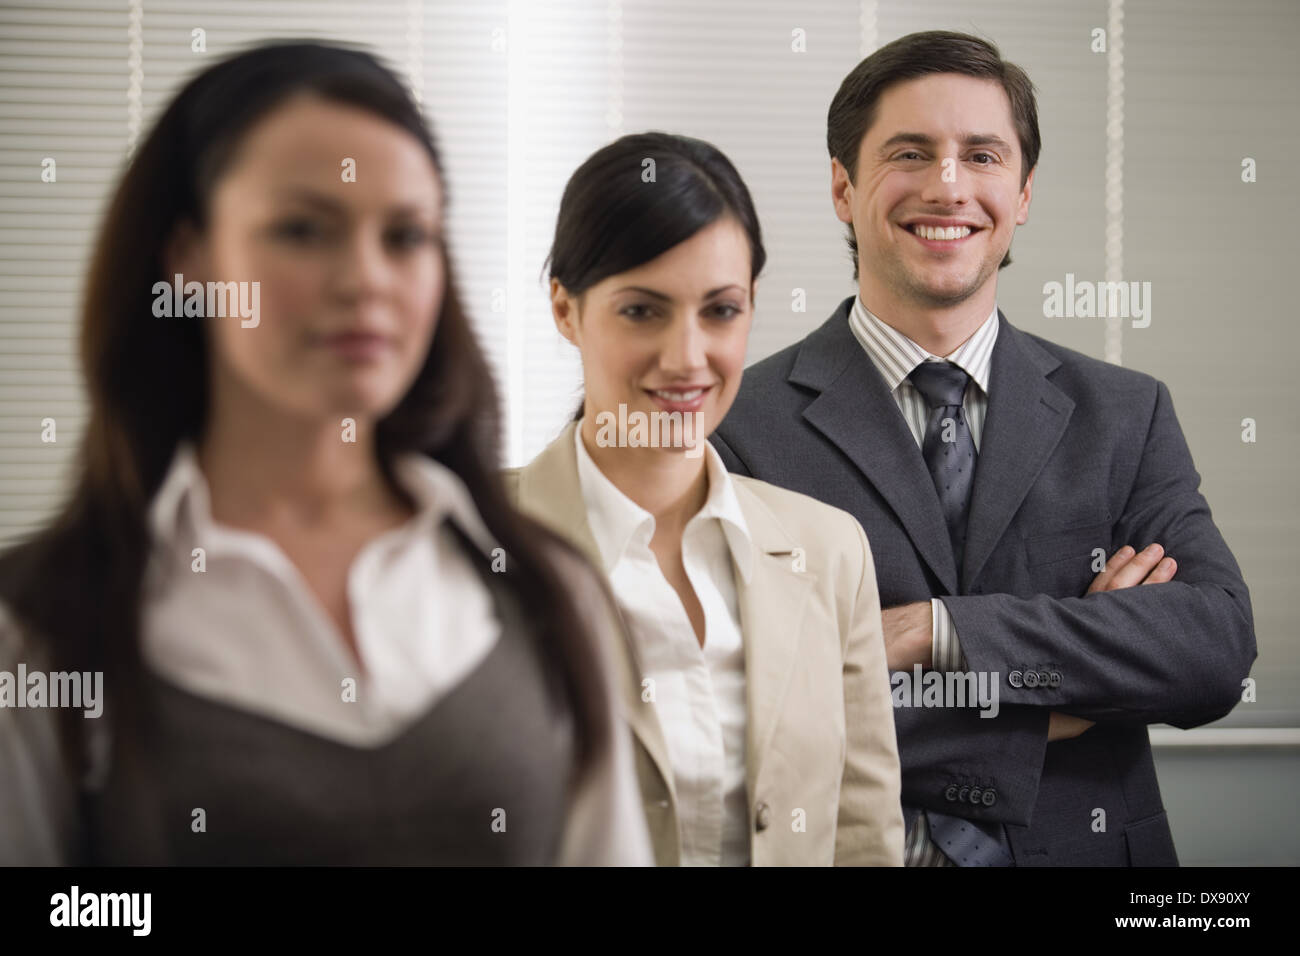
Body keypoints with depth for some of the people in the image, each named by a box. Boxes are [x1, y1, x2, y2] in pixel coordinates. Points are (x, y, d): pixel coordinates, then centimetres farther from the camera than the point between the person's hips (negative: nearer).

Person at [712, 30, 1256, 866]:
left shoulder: (1127, 415, 0)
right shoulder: (745, 427, -10)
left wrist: (939, 629, -22)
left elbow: (1220, 647, -13)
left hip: (1080, 844, 3)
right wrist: (1037, 724, -18)